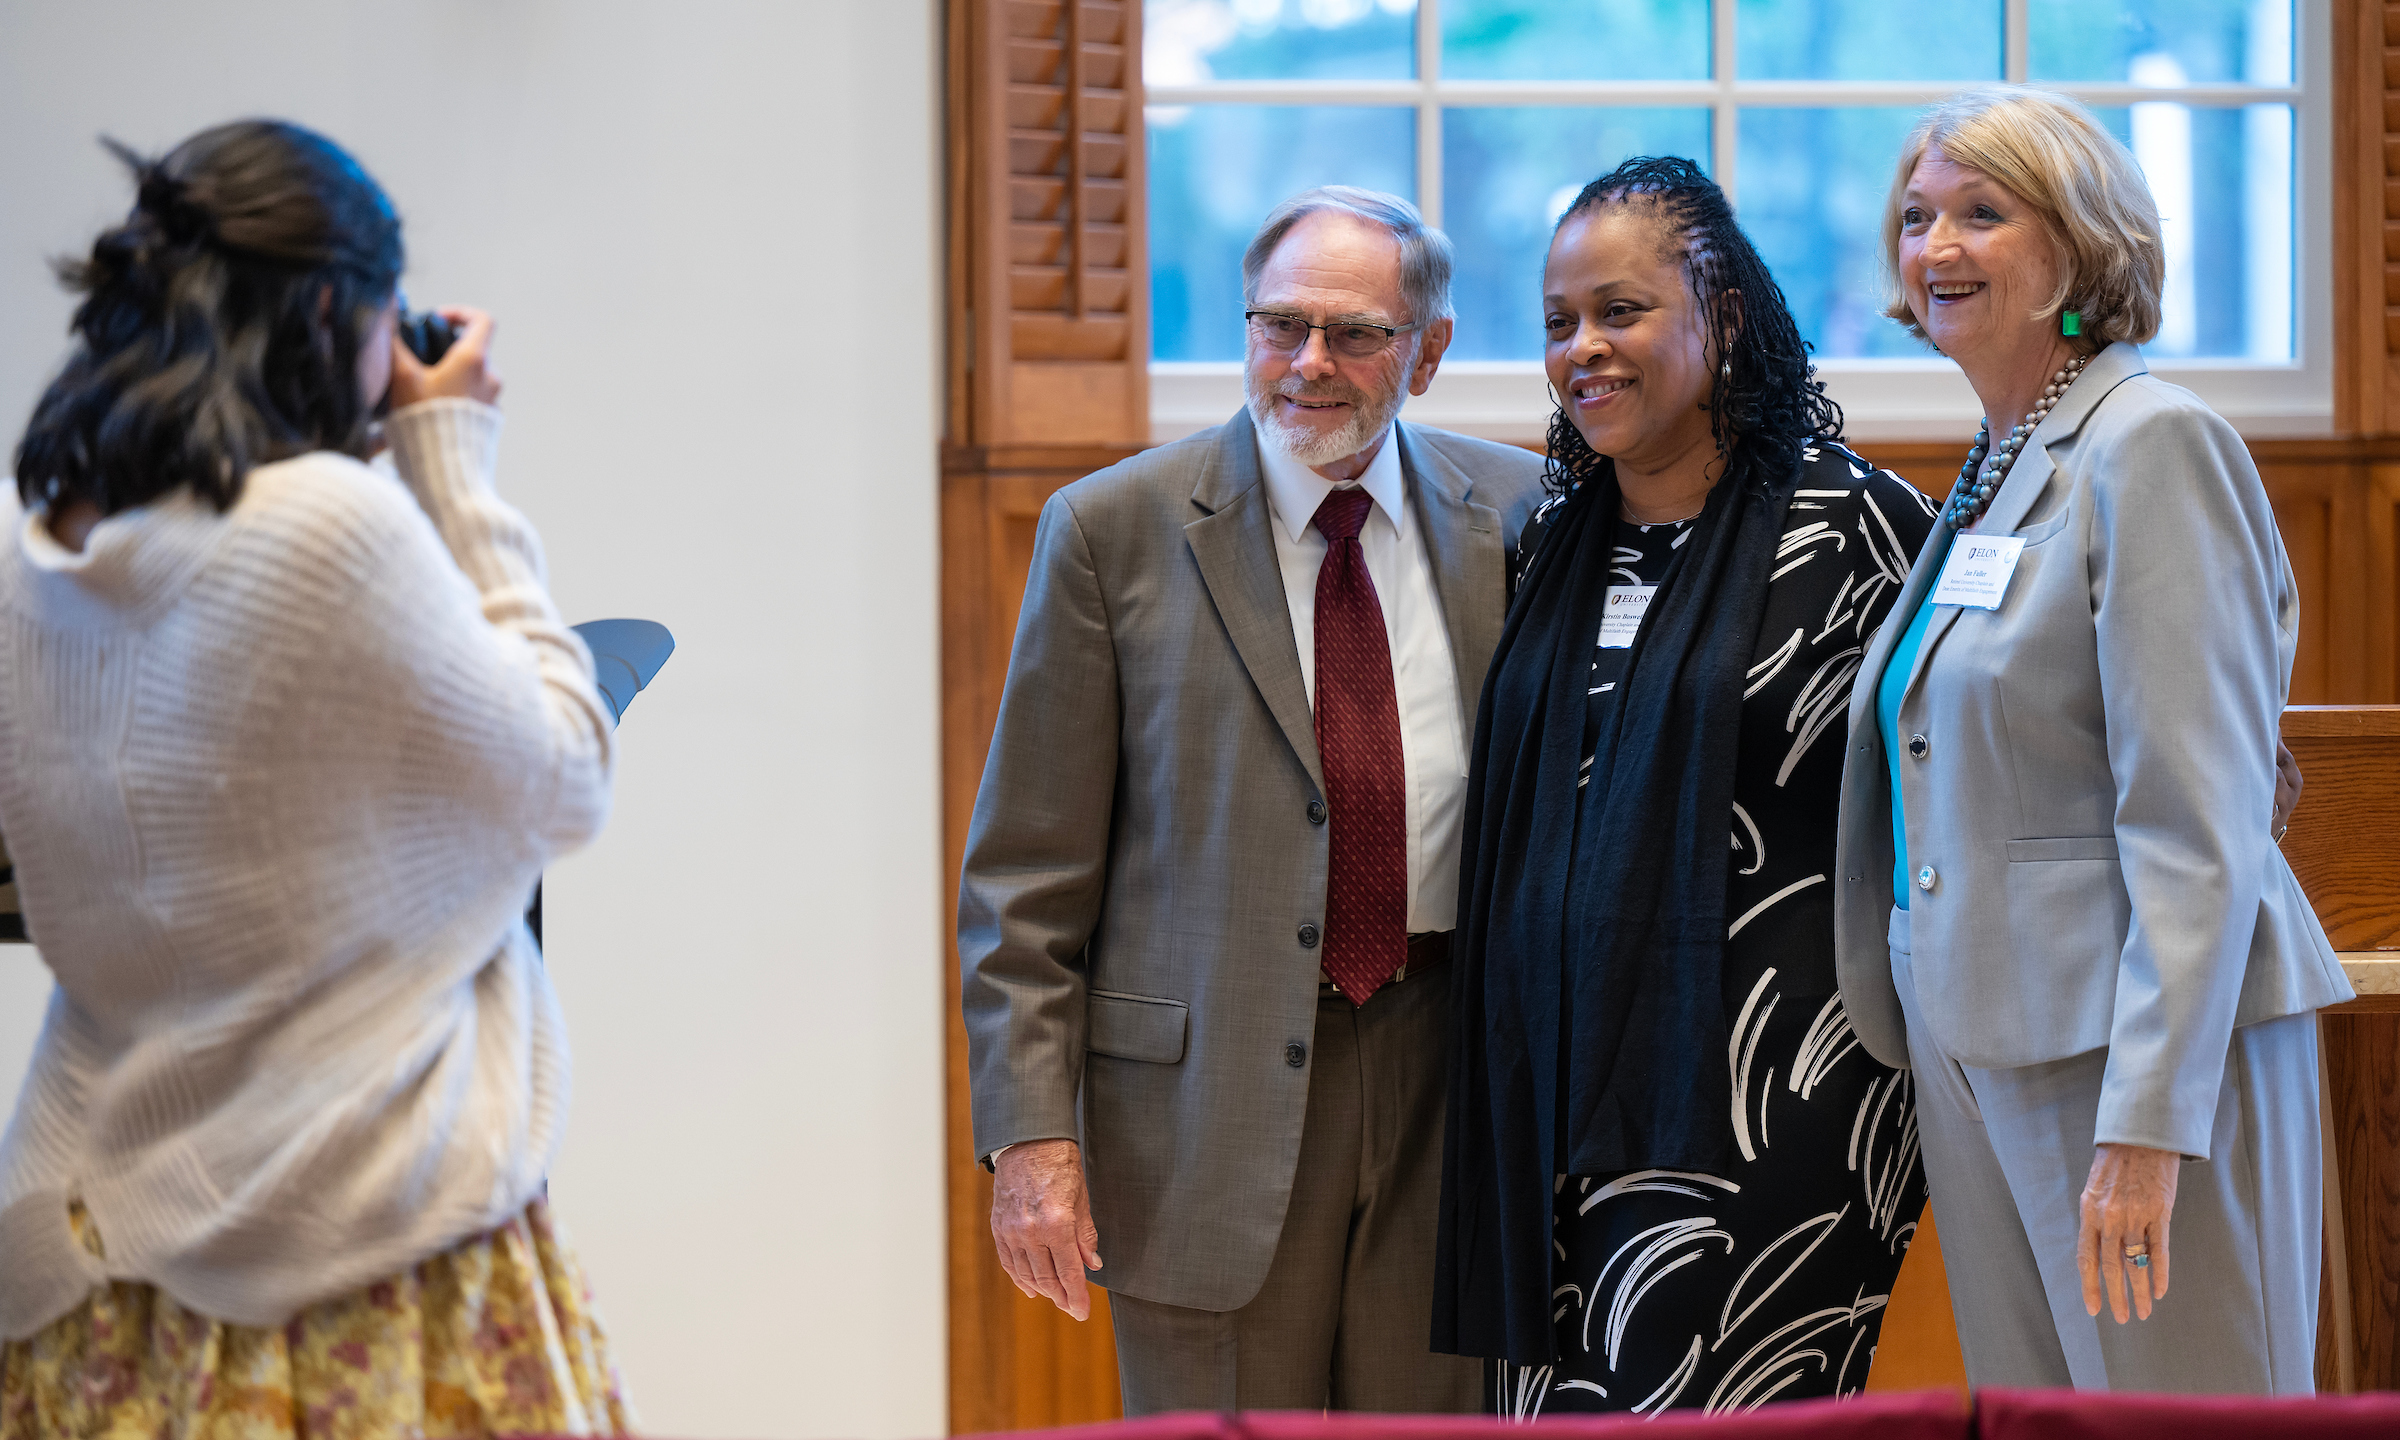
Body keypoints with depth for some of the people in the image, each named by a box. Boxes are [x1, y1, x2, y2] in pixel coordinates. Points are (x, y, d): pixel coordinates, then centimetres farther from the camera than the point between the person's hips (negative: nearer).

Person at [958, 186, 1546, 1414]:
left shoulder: (1515, 518, 6)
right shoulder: (1113, 531, -1)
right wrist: (1032, 1131, -8)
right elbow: (1026, 875, -1)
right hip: (1212, 1100, -2)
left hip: (1458, 1084, 2)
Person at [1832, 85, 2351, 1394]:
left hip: (2141, 1045, -9)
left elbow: (2198, 828, -18)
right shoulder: (1990, 474, 17)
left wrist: (2149, 1121, -23)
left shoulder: (2156, 447, -10)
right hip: (1978, 1044, 9)